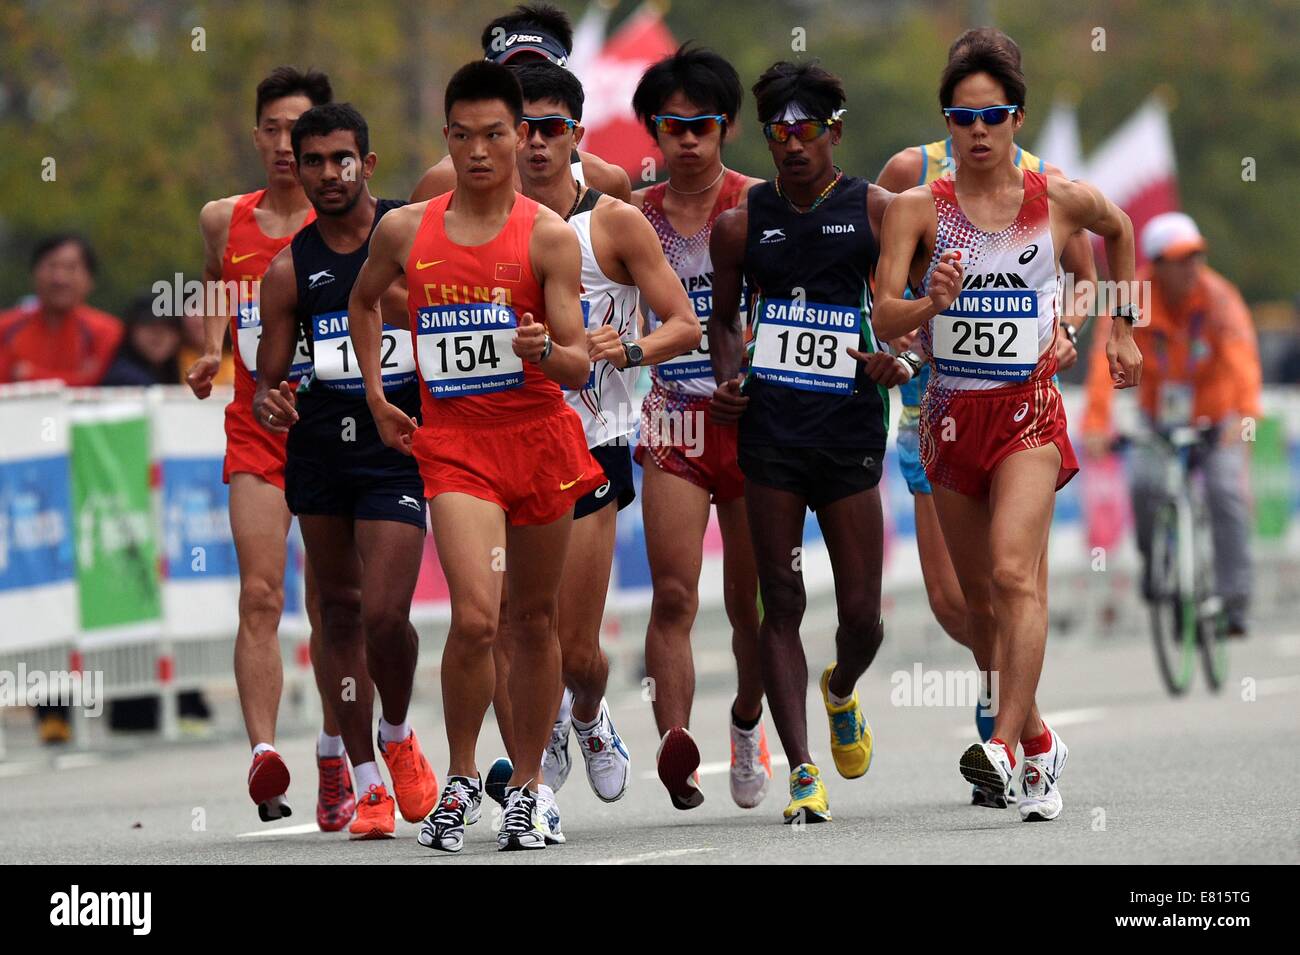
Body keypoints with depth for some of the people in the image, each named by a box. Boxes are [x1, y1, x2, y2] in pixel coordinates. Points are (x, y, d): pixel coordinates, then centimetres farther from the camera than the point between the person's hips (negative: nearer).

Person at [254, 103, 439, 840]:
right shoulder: (291, 268, 4)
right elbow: (268, 378, 8)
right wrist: (269, 403, -14)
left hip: (399, 445, -3)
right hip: (319, 443, 3)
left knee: (385, 613, -13)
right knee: (341, 609, 7)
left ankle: (398, 737, 16)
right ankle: (366, 780, 17)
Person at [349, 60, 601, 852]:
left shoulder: (549, 237, -4)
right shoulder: (406, 231, 3)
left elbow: (578, 367, -7)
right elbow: (364, 300, 25)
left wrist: (544, 350, -29)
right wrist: (376, 397, 17)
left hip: (539, 437, 0)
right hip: (453, 443, 0)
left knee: (535, 620, 9)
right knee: (475, 618, -17)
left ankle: (526, 786, 22)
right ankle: (462, 776, 2)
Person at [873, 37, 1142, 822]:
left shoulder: (1062, 201, 1)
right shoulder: (918, 209, -1)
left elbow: (1119, 228, 24)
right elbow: (883, 319, -8)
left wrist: (1123, 330, 26)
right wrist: (930, 304, -29)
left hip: (1028, 411, -2)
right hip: (952, 412, 2)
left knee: (1014, 573, -22)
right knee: (979, 599, 9)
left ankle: (1005, 745, -30)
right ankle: (1039, 742, 27)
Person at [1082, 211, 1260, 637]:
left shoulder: (1218, 296, -22)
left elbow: (1241, 354, -36)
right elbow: (1106, 359, -28)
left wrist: (1245, 413, -53)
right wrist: (1095, 425, -42)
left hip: (1217, 418, -1)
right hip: (1161, 417, 1)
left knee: (1226, 493, -21)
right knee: (1146, 483, -25)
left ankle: (1235, 600, -15)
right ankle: (1155, 562, 2)